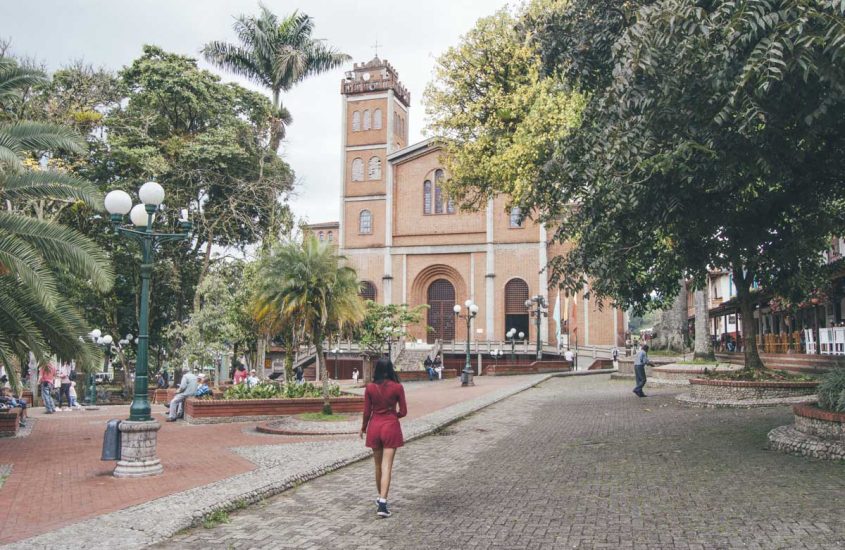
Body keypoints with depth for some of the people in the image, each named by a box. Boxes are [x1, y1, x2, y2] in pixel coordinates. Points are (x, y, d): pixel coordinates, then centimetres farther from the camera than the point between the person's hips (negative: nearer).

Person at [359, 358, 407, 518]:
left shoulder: (370, 388, -5)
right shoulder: (397, 387, -7)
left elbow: (367, 412, -1)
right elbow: (403, 411, -4)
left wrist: (363, 428, 14)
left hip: (374, 427, 2)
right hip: (391, 427, -2)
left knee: (378, 465, 17)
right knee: (387, 466, -3)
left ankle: (381, 498, 32)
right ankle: (382, 503, -12)